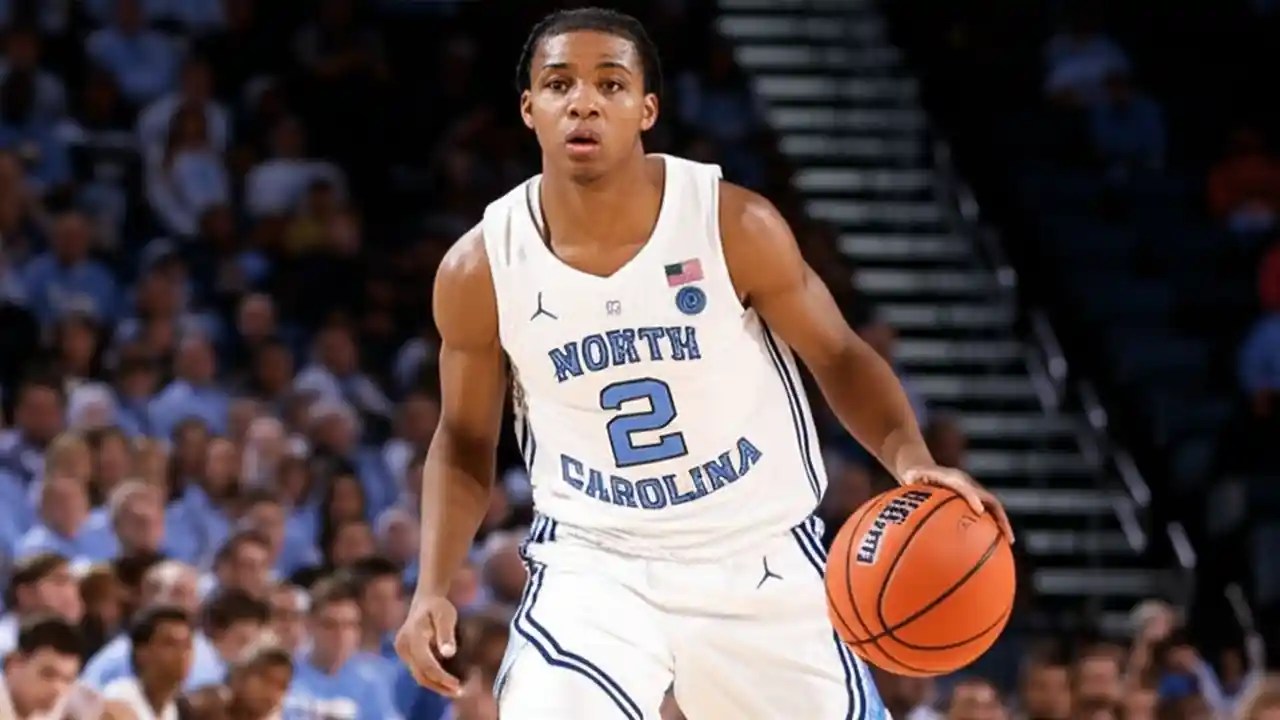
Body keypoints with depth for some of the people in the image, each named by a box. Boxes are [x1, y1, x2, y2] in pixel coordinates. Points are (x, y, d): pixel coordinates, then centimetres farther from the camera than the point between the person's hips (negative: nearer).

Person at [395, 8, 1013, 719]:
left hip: (757, 559, 0)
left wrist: (914, 461, -23)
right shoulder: (481, 269, -11)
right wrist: (434, 589, -7)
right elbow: (465, 438, 5)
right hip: (593, 563, 0)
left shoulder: (735, 225, -16)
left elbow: (838, 354, -4)